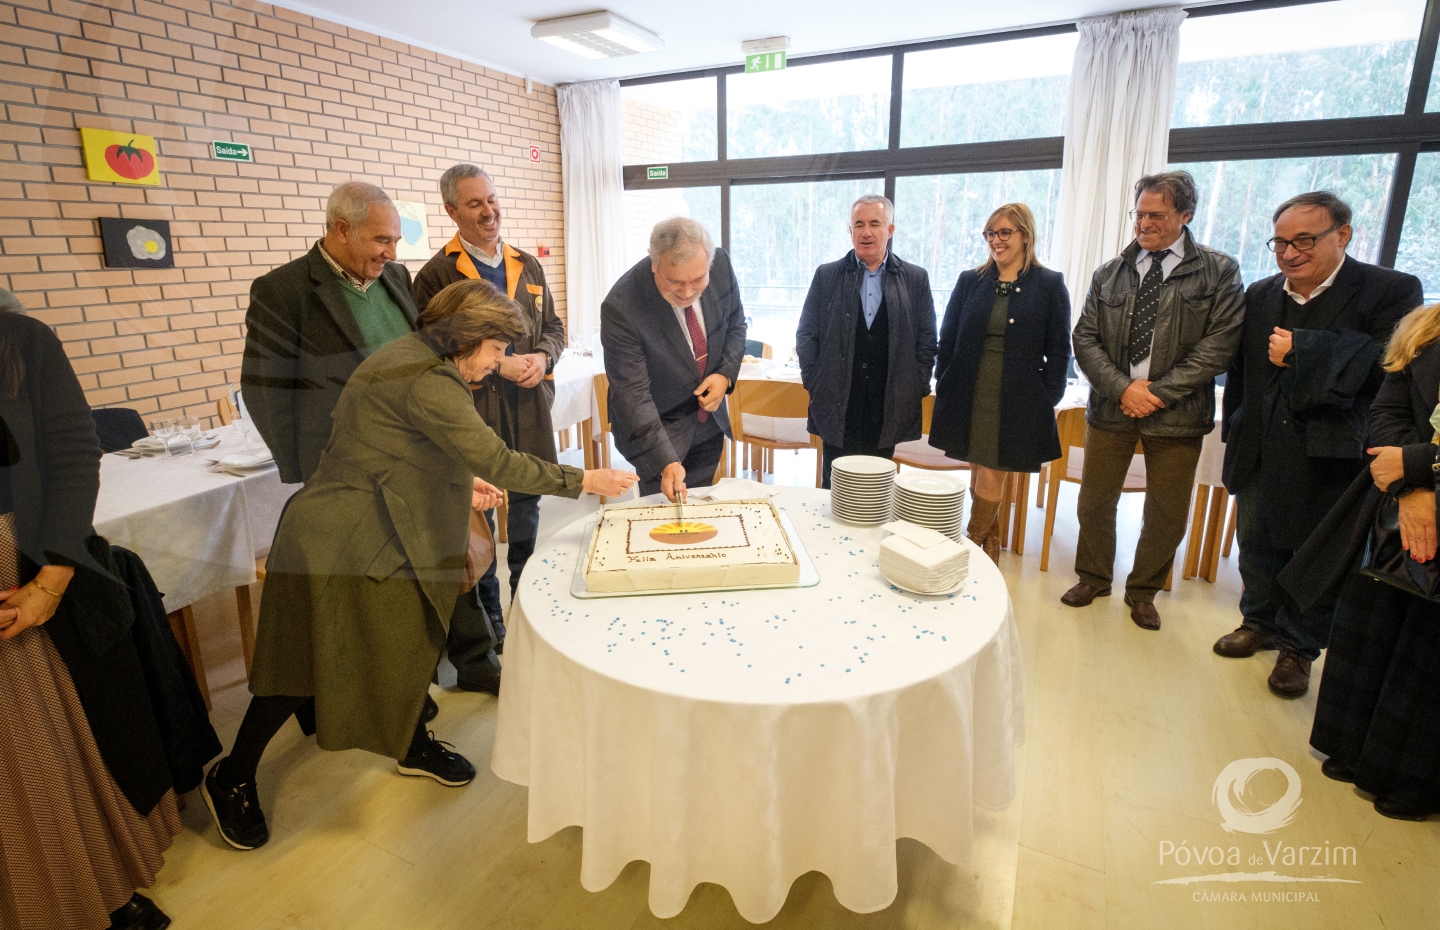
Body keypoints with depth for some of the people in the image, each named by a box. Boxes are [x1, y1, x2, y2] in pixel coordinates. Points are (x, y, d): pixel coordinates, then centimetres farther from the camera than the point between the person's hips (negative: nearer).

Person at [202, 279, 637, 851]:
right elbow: (495, 460, -29)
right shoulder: (426, 380, -25)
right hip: (339, 542, -10)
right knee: (310, 662, 7)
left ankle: (413, 745, 33)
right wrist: (583, 480, -22)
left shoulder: (411, 358, 8)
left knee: (407, 643, 14)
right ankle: (231, 778, 29)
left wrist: (458, 481, 6)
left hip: (376, 532, 10)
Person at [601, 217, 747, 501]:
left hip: (710, 419, 5)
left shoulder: (721, 264, -14)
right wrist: (665, 461, -33)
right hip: (656, 425, -4)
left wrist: (725, 374, -14)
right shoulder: (621, 307, -29)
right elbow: (632, 393, -27)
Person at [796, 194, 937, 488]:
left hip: (890, 409, 1)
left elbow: (926, 340, 7)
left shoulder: (916, 279, 5)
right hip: (838, 408, 0)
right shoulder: (826, 275, 5)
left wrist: (917, 389, 0)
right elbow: (806, 334, 7)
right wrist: (813, 382, -1)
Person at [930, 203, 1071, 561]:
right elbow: (947, 340, 9)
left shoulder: (1050, 285, 1)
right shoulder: (969, 281, 8)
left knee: (991, 478, -2)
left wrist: (1049, 398, -4)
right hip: (968, 396, 3)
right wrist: (942, 385, 2)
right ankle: (989, 550, 25)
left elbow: (1058, 350, 2)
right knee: (978, 475, 9)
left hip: (1016, 401, -2)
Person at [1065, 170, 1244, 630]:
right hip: (1111, 406, 2)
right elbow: (1085, 338, 0)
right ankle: (1093, 579, 32)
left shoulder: (1219, 272, 0)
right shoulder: (1109, 273, 7)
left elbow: (1219, 344, -8)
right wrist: (1122, 387, -13)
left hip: (1176, 413, -1)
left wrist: (1159, 392, -16)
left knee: (1167, 514, 9)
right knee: (1095, 503, 11)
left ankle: (1143, 591, 31)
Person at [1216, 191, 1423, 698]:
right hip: (1260, 455, 5)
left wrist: (1303, 350, -23)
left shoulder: (1391, 291, -9)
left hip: (1329, 458, -4)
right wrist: (1235, 429, 11)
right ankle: (1259, 623, 39)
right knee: (1256, 546, 18)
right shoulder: (1260, 295, 6)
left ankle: (1299, 648, 29)